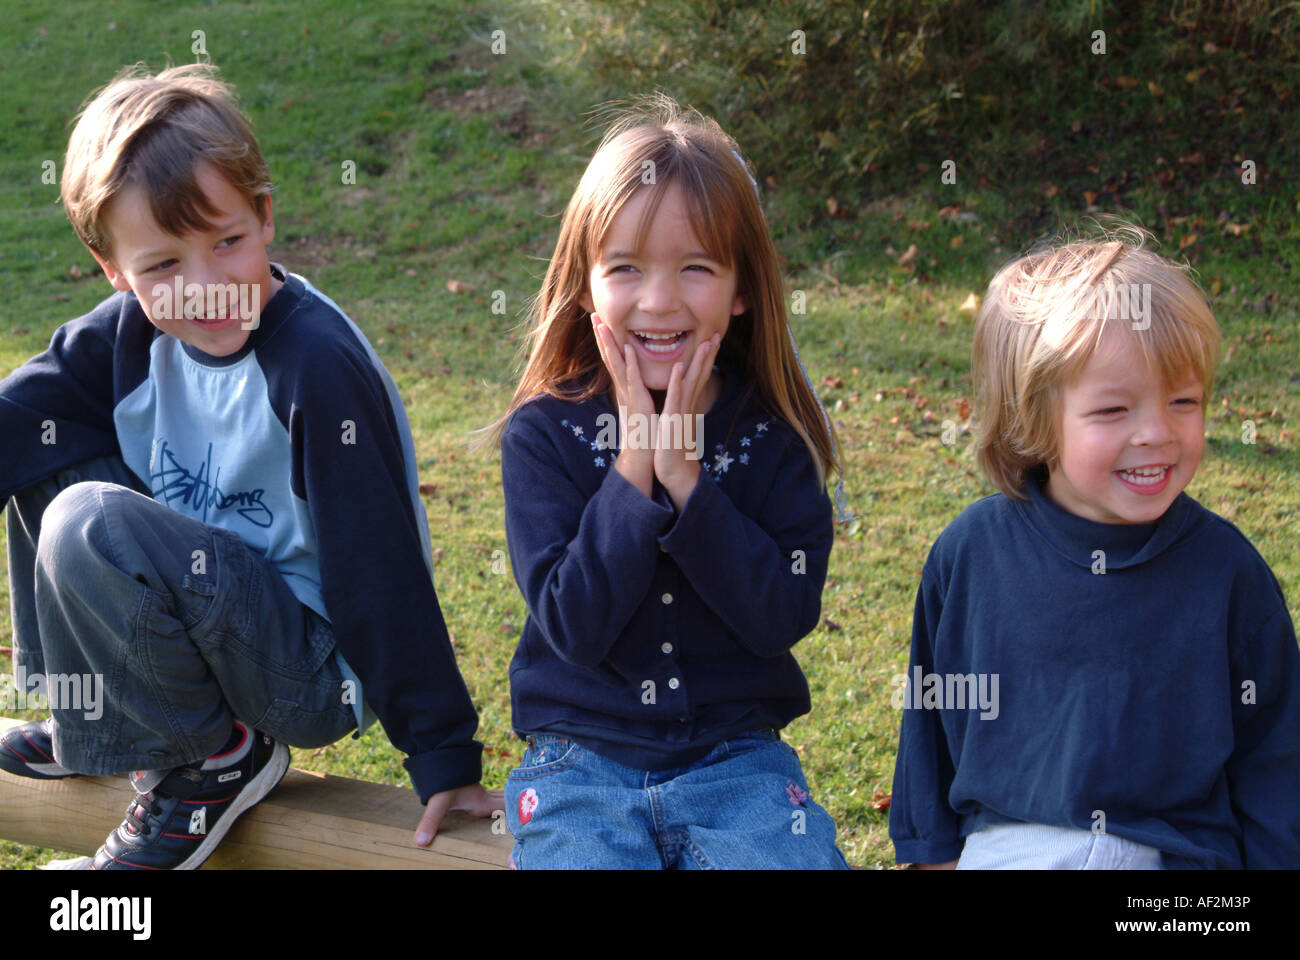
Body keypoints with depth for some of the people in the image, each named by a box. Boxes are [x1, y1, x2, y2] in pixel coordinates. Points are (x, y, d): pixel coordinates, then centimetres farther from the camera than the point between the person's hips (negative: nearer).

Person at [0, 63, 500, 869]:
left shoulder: (316, 365, -24)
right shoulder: (128, 333, -3)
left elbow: (383, 567, -23)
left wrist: (445, 756, -21)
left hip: (323, 674, -7)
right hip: (204, 608, 7)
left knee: (90, 526, -25)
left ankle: (213, 759, -7)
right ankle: (89, 713, 14)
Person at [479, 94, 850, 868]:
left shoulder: (774, 436, -1)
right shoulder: (545, 434, -4)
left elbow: (783, 617, -11)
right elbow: (574, 623, -12)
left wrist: (684, 476, -16)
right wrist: (632, 466, -18)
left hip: (737, 757, 1)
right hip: (582, 759, 0)